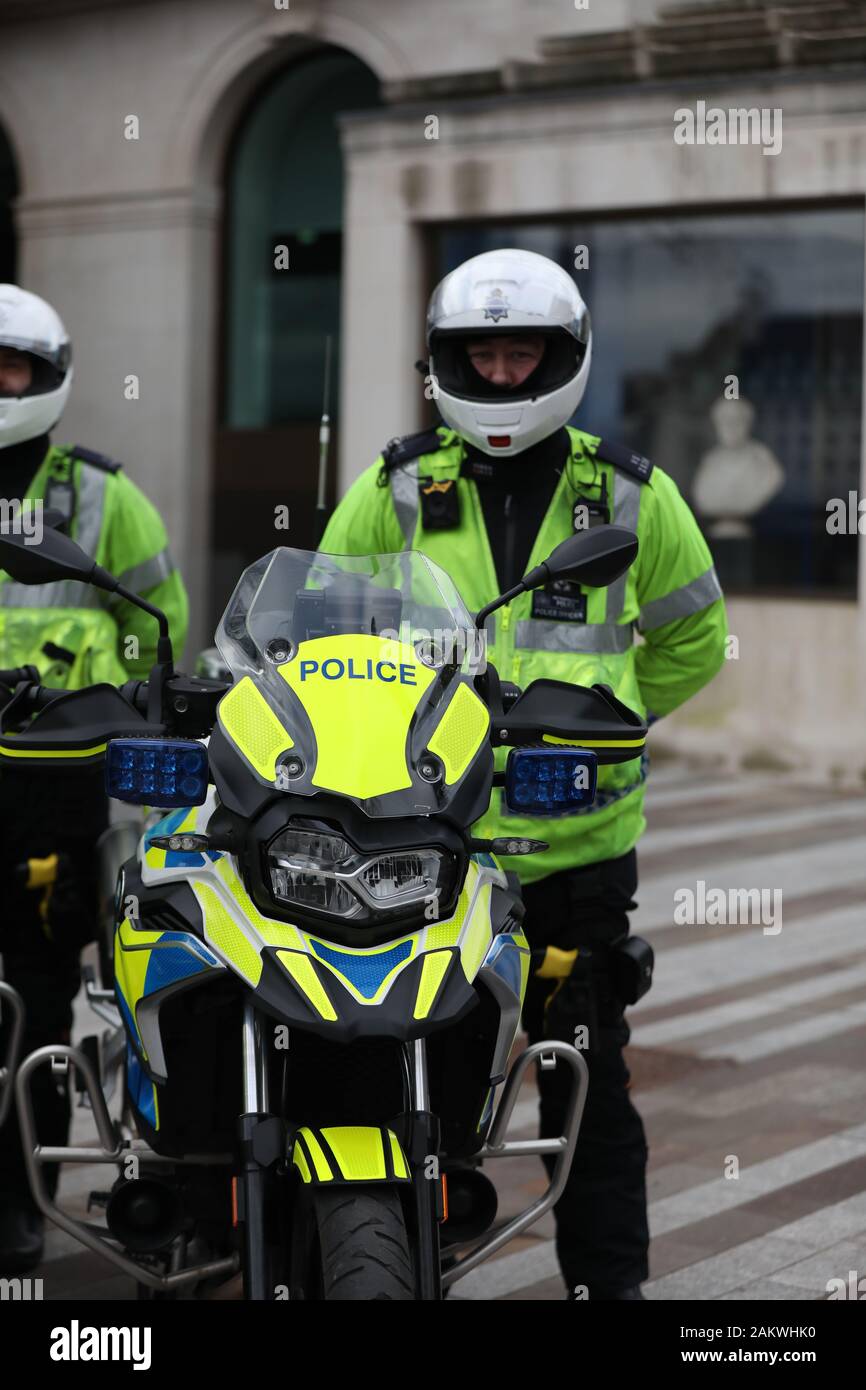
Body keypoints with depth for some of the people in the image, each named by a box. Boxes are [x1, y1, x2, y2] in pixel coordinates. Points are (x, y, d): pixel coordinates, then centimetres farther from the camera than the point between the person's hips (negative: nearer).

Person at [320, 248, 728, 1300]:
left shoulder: (630, 494, 7)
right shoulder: (396, 489, 6)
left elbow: (692, 640, 20)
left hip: (577, 845, 0)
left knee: (589, 1088, 4)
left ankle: (608, 1279, 14)